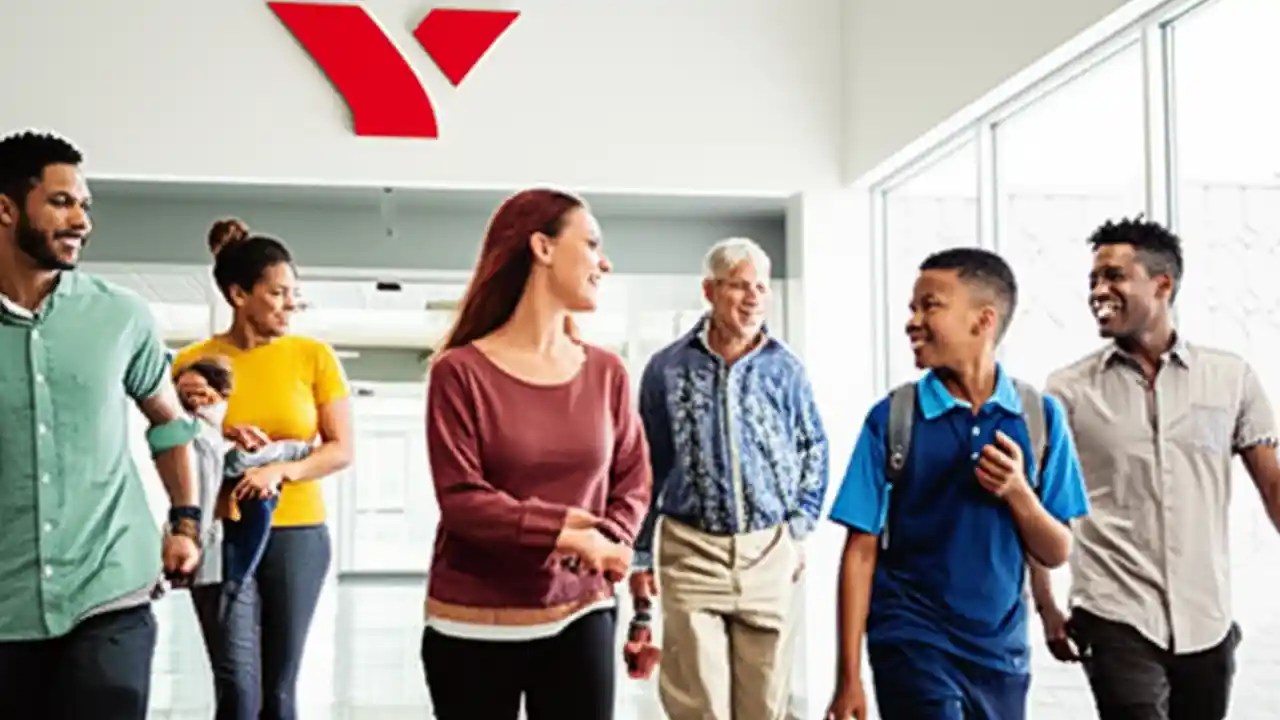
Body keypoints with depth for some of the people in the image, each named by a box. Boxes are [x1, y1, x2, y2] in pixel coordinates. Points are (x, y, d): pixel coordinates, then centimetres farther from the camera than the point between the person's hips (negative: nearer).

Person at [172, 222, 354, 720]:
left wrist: (281, 470, -16)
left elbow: (342, 450, 0)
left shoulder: (314, 356, 1)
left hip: (298, 534, 1)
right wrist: (218, 439, -12)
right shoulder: (194, 360, 0)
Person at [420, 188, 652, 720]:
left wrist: (607, 541, -14)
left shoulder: (606, 372, 5)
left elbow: (633, 481, 7)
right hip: (474, 623, -3)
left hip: (580, 616, 3)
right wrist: (566, 532, -20)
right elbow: (461, 498, -13)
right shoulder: (461, 371, -7)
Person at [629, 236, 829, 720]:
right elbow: (646, 469, 5)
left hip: (769, 554, 2)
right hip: (691, 552, -2)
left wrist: (798, 530, 6)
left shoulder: (786, 369, 2)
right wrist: (640, 556, 5)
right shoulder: (667, 368, -2)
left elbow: (814, 454, 14)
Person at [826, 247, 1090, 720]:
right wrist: (849, 678, -9)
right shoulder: (891, 419, -8)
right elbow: (861, 551, -6)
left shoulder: (1039, 416, -1)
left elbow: (1056, 553, 3)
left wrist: (1018, 493, -17)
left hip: (1001, 651, 3)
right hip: (913, 647, -3)